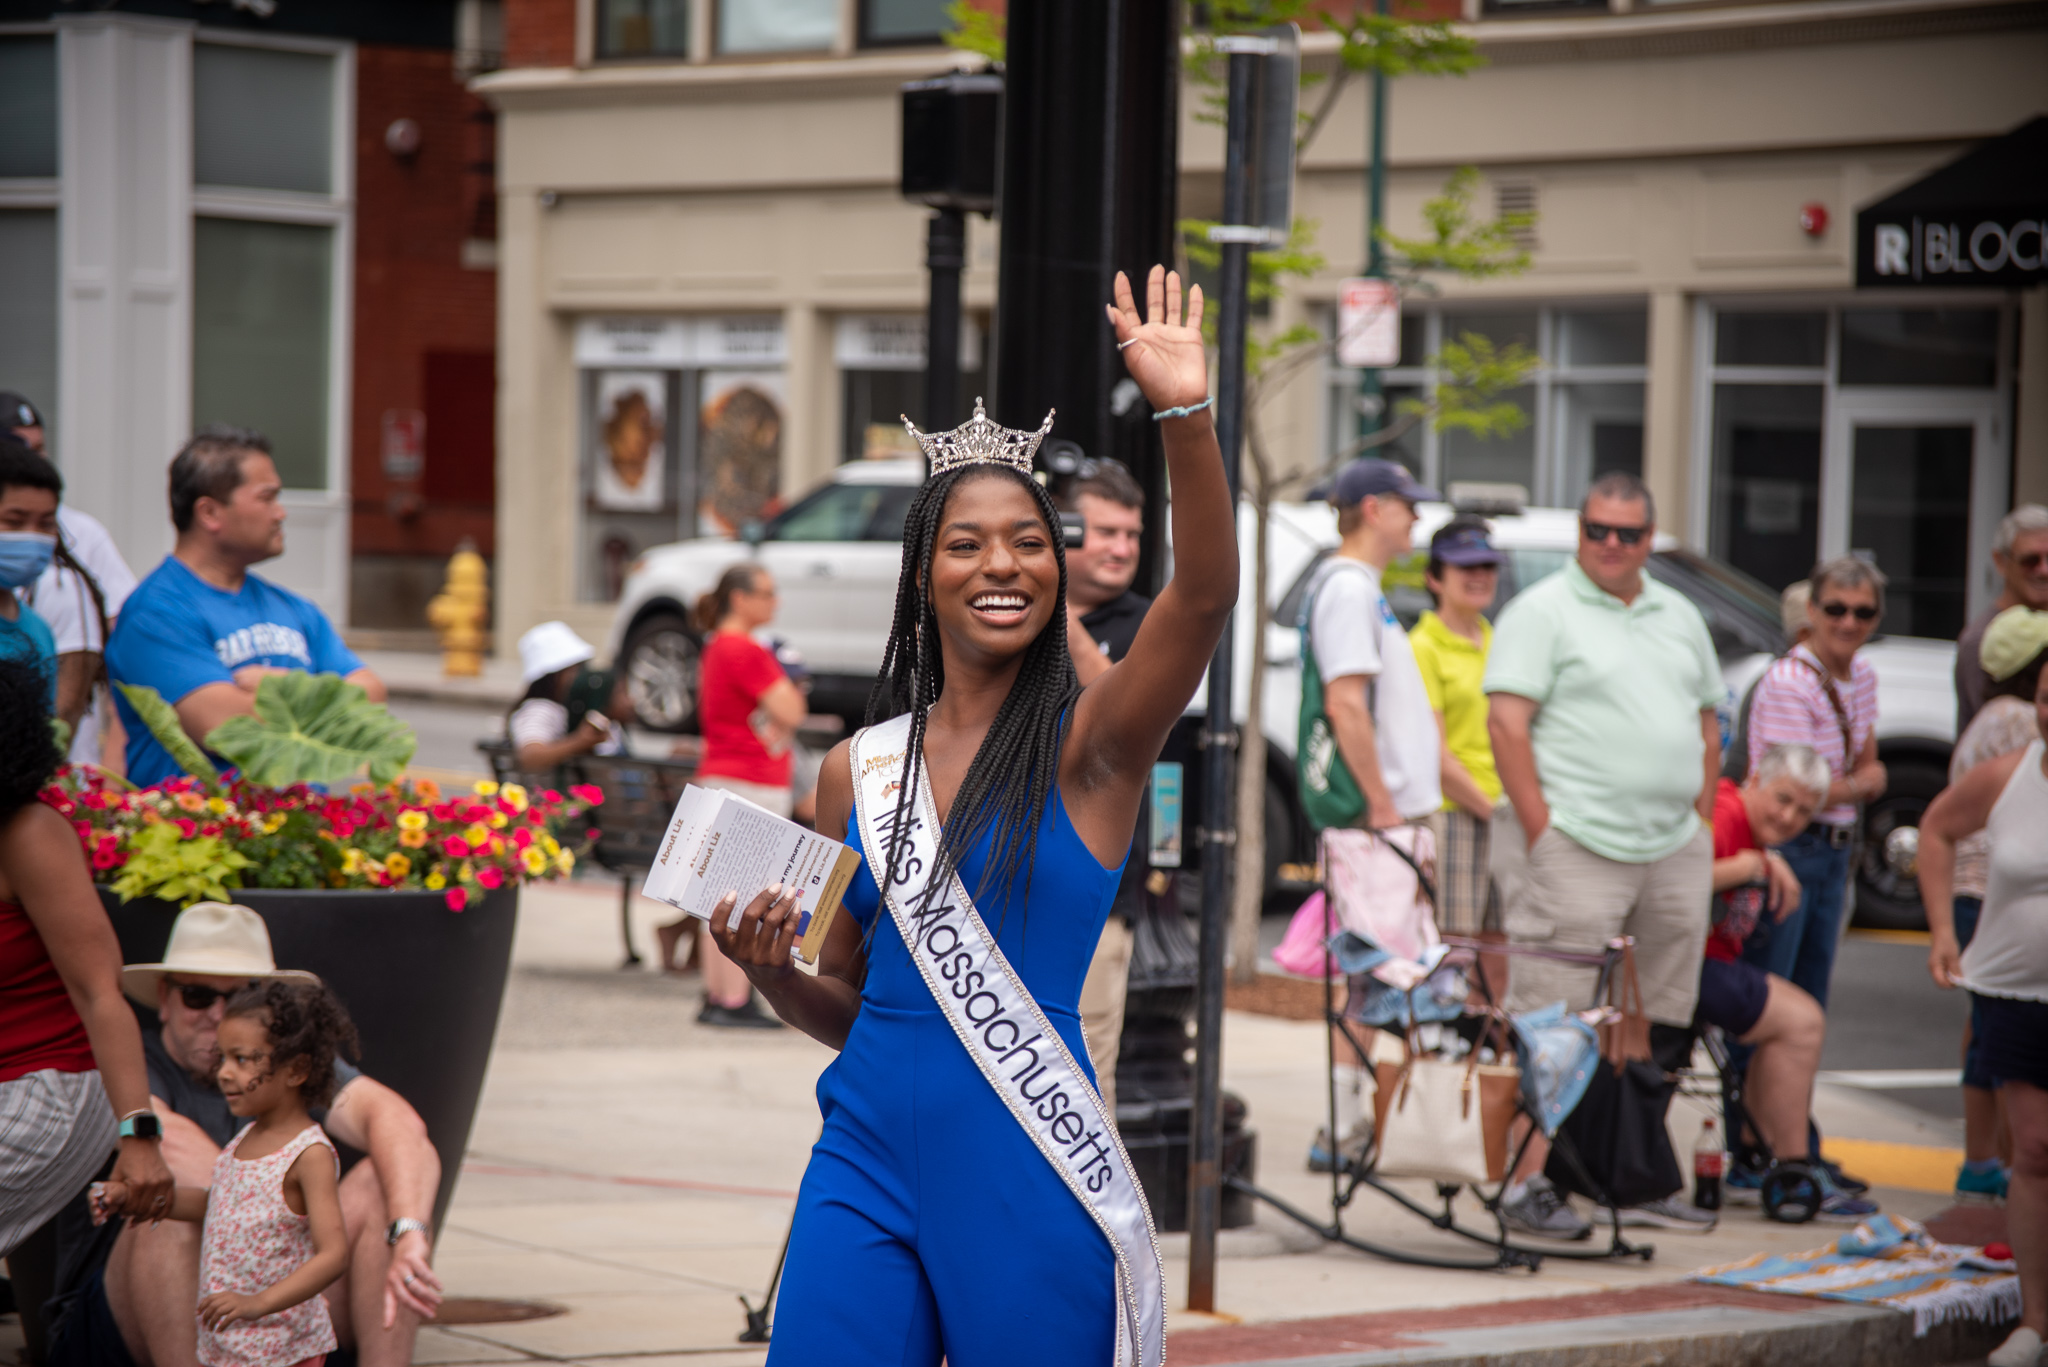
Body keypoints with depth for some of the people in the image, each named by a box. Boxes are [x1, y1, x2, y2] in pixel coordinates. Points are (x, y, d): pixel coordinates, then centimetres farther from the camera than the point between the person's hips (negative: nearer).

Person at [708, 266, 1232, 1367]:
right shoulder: (857, 772, 9)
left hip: (1029, 1182, -3)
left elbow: (1206, 593, -21)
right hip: (866, 1162, 3)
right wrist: (772, 974, -4)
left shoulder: (1089, 743, -2)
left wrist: (1185, 417, -34)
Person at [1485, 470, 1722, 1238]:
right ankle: (1529, 1181, -8)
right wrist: (1540, 828, -16)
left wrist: (1701, 823, 12)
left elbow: (1706, 724, 23)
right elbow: (1506, 721, -10)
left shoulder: (1679, 618, 18)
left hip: (1673, 852, 7)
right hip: (1575, 848, -7)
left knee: (1659, 1028, 9)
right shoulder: (1542, 613, -3)